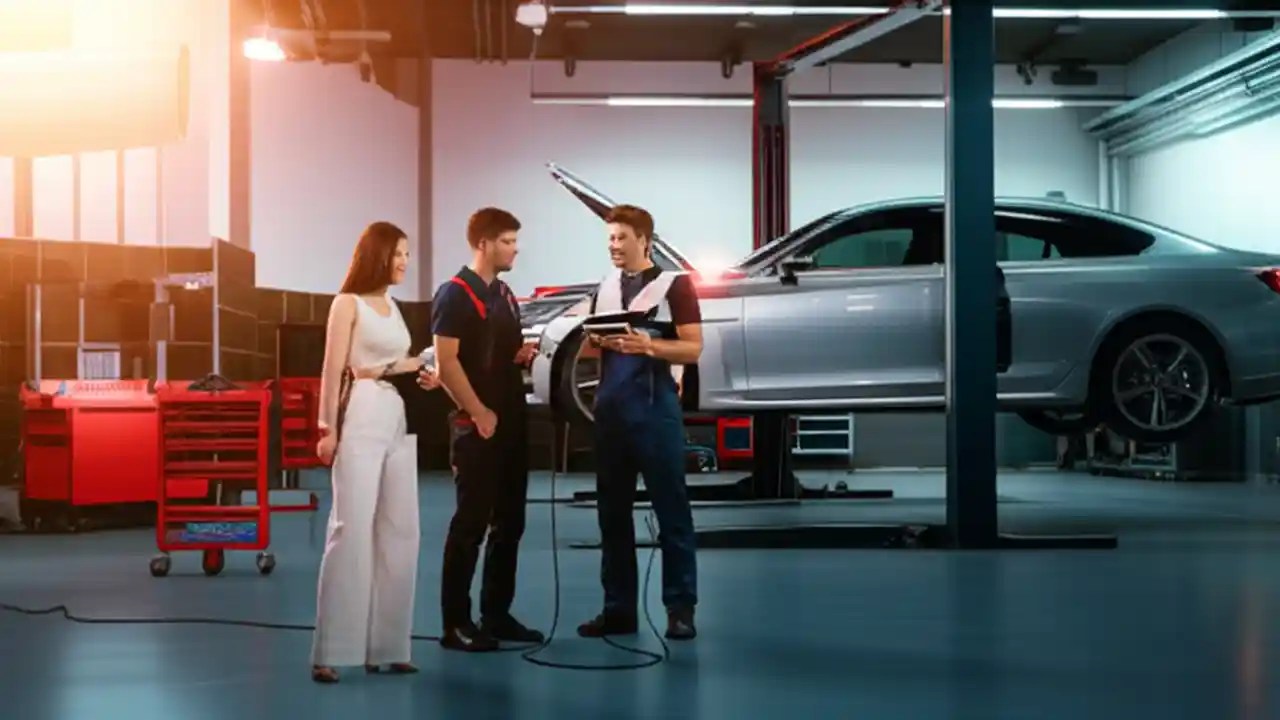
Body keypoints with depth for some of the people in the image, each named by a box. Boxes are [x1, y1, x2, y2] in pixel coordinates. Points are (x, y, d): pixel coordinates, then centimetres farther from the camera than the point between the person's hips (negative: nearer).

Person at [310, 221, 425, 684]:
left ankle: (385, 644, 9)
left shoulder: (391, 307, 19)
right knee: (352, 530, -12)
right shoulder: (348, 303, -1)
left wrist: (422, 367, 5)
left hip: (398, 420, 8)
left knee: (400, 532, 4)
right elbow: (334, 370, -8)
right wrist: (327, 428, -15)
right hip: (361, 420, -8)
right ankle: (331, 651, -11)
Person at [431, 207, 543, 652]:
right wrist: (478, 413, -18)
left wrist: (523, 355, 4)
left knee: (509, 522, 10)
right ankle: (456, 624, -1)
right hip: (476, 425, -8)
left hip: (512, 422, 9)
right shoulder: (456, 295, -10)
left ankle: (497, 615, 19)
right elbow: (446, 363, -17)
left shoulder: (505, 295, 16)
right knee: (471, 523, -6)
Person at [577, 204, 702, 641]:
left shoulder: (674, 284, -1)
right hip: (610, 407, 6)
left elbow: (693, 349, -7)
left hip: (655, 407, -6)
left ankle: (680, 609, 2)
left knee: (671, 509, -2)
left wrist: (647, 346, -22)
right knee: (612, 511, 7)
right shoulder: (605, 289, 16)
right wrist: (596, 342, -1)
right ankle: (618, 609, 13)